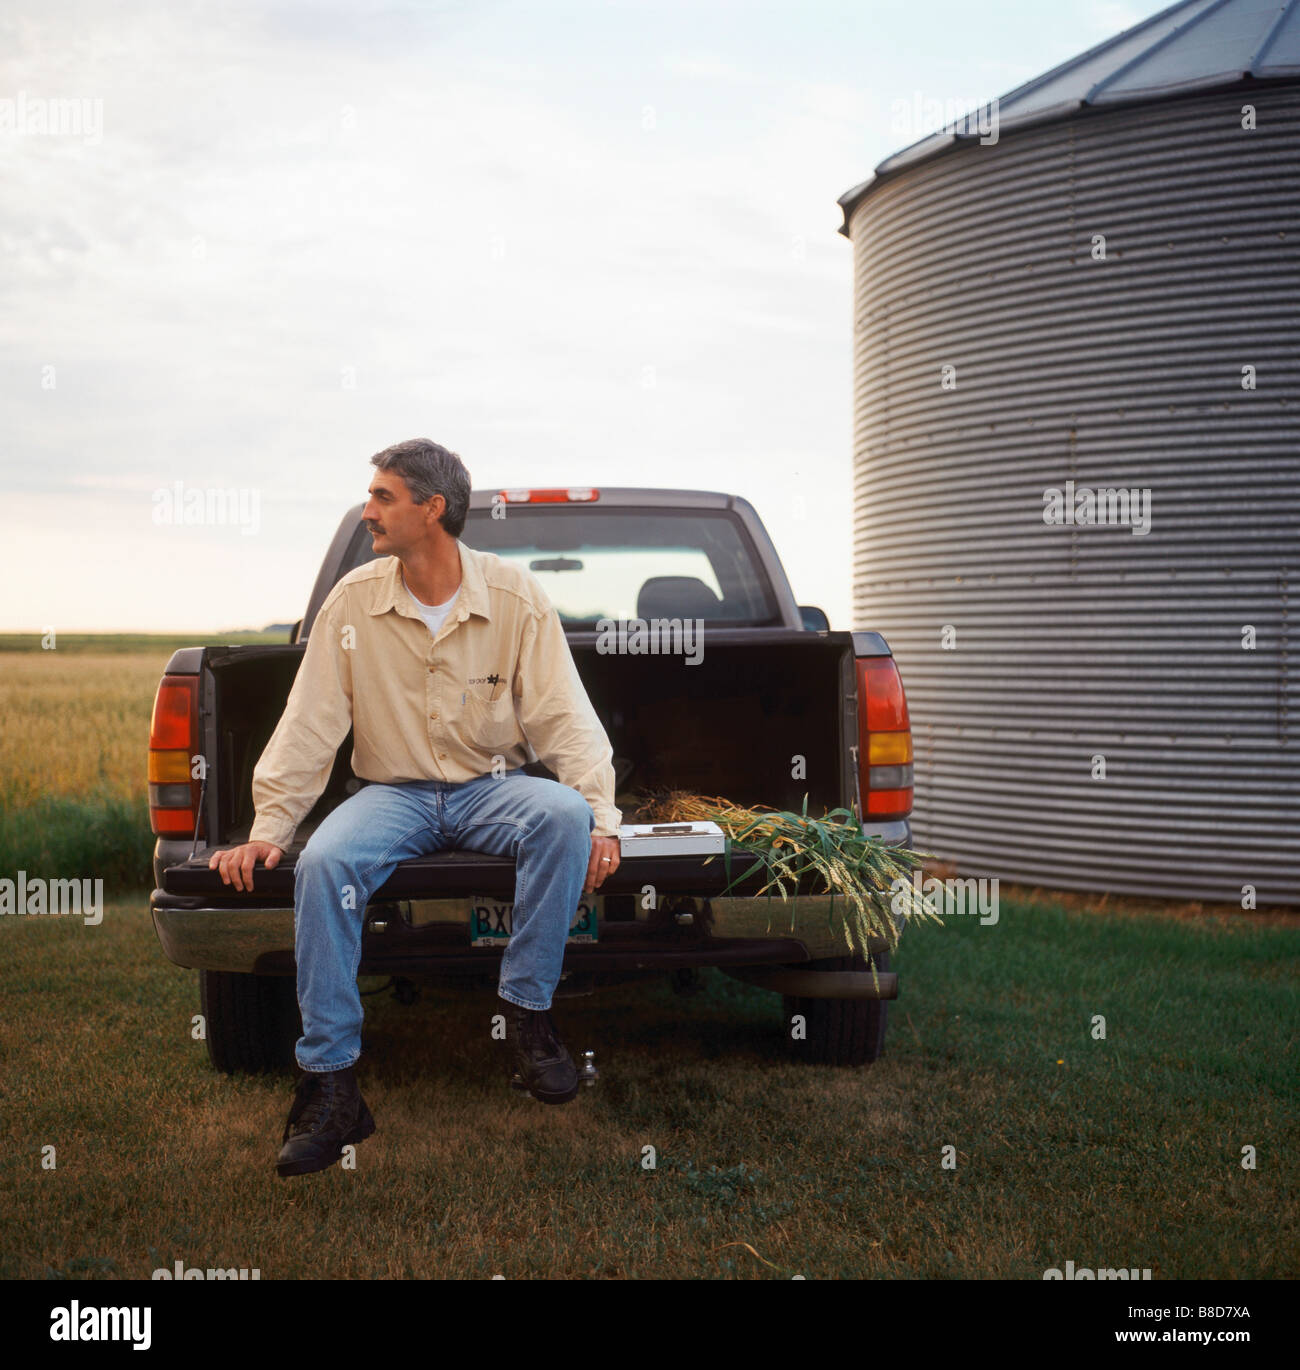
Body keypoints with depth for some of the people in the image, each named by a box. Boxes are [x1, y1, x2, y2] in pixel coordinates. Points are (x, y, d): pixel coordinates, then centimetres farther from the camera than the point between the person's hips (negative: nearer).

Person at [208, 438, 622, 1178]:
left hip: (492, 786, -1)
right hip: (395, 792, 1)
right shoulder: (353, 601, -2)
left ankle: (529, 1013, -18)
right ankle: (330, 1085, -23)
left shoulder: (516, 596, -6)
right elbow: (309, 726, 0)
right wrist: (268, 828, -6)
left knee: (564, 815, -34)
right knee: (324, 861, -31)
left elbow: (564, 716, -7)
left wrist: (602, 816, -20)